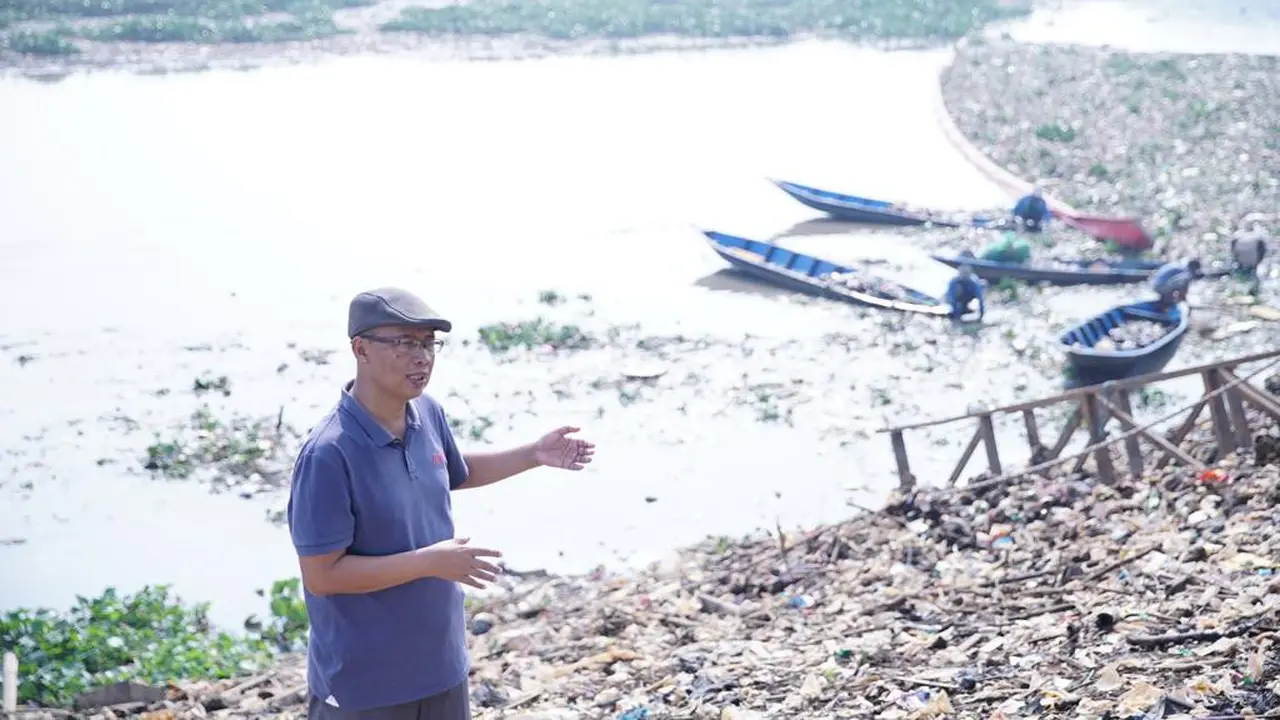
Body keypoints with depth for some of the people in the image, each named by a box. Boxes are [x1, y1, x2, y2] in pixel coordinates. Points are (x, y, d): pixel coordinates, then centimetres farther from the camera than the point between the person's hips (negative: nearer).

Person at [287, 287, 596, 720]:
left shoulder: (428, 414, -2)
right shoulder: (329, 453, -26)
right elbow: (321, 575, -24)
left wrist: (535, 455, 13)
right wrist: (429, 562, -26)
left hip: (439, 660, 8)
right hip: (362, 680, -8)